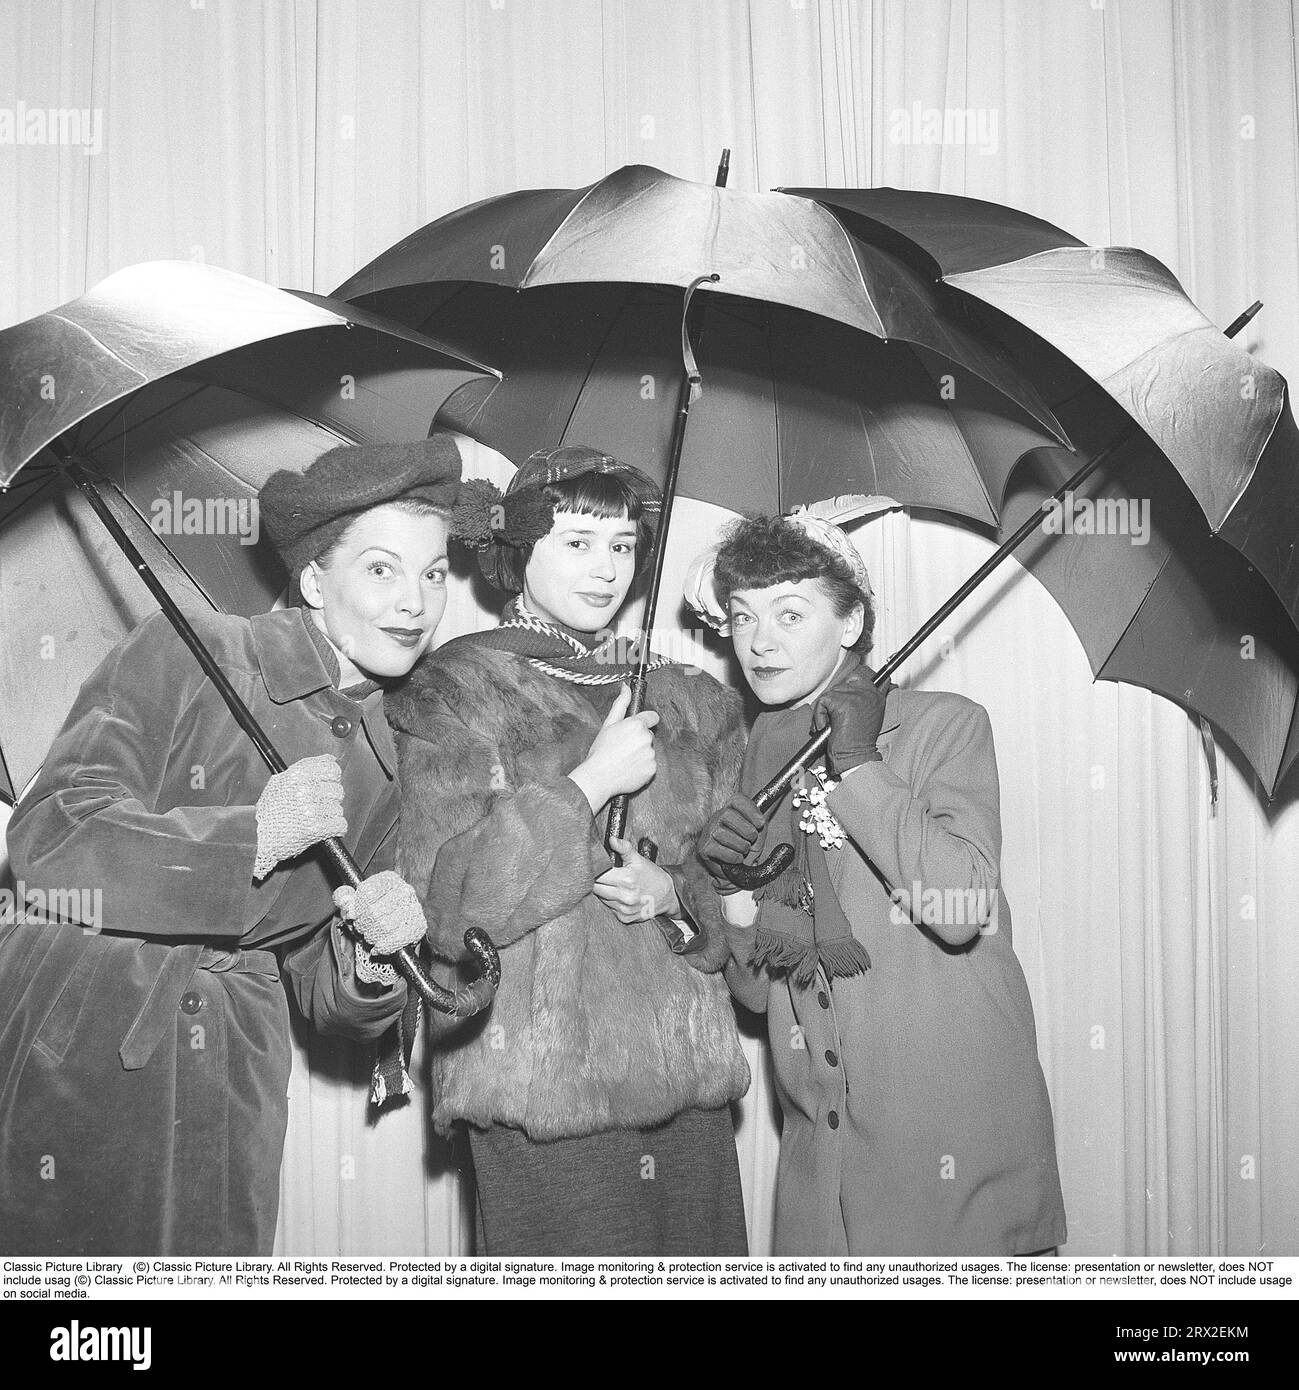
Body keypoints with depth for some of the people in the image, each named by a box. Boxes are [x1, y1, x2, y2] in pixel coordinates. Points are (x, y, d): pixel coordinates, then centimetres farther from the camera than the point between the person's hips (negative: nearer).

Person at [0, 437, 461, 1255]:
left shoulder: (387, 767, 10)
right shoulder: (187, 657, -5)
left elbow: (328, 997, 12)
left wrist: (382, 960, -11)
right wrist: (250, 835, -22)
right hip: (67, 1061, -4)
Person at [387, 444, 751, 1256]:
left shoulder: (691, 703, 13)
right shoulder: (453, 694, 1)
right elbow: (443, 901, -10)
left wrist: (674, 895, -7)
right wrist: (589, 783, -12)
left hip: (688, 1077, 4)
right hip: (541, 1089, -4)